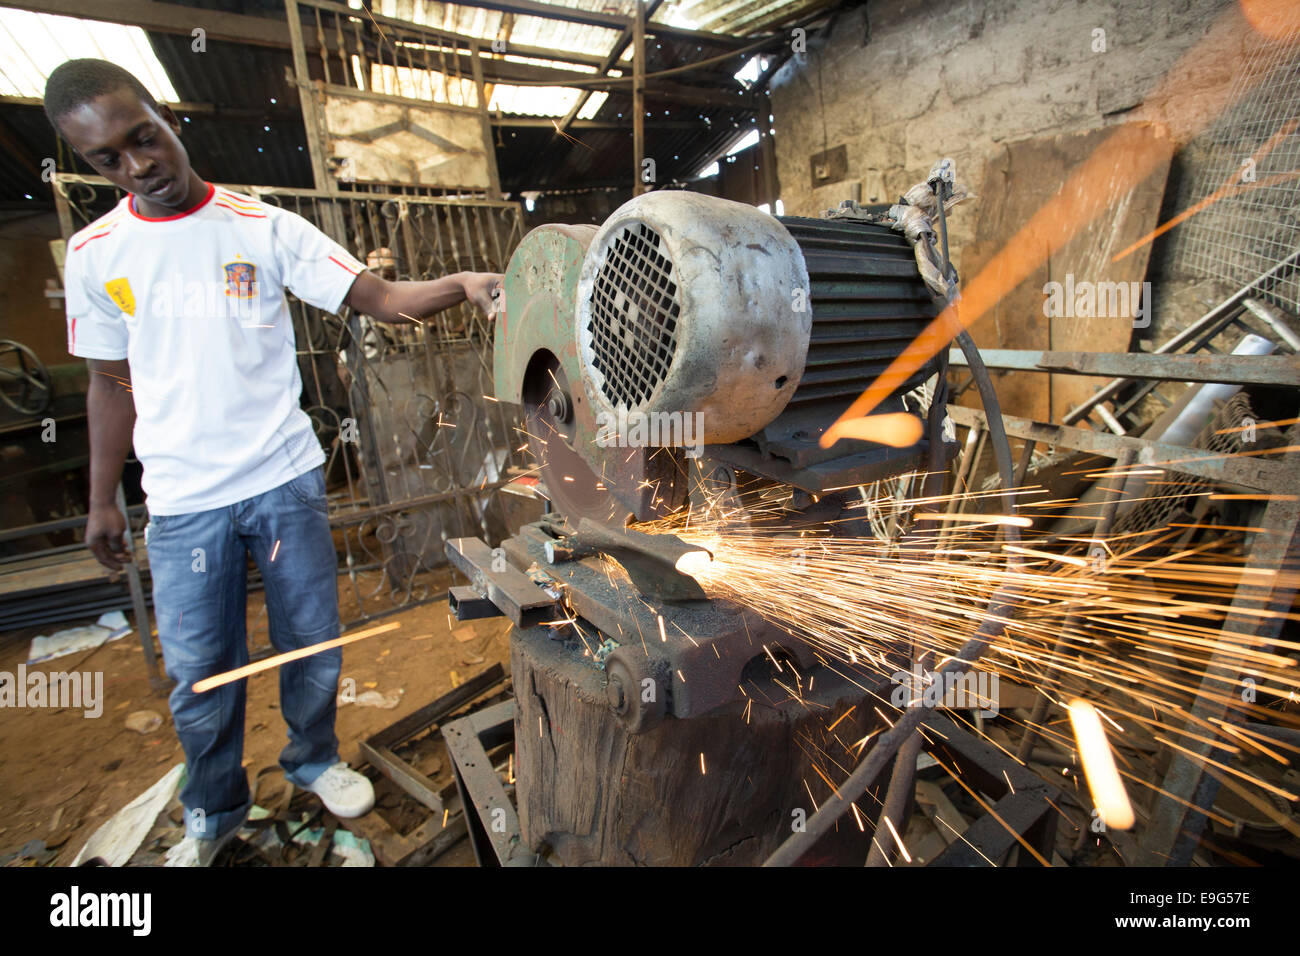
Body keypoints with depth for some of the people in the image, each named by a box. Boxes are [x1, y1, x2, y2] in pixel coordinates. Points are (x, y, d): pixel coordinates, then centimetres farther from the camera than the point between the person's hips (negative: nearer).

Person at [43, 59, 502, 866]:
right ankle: (214, 812, 36)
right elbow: (112, 381, 11)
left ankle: (315, 760, 39)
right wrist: (102, 500, 12)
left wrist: (461, 284, -29)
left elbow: (382, 299, -10)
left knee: (313, 645, 10)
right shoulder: (94, 255, 5)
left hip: (285, 479, -1)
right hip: (181, 501, 2)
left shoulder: (267, 227, -1)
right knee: (200, 673, 10)